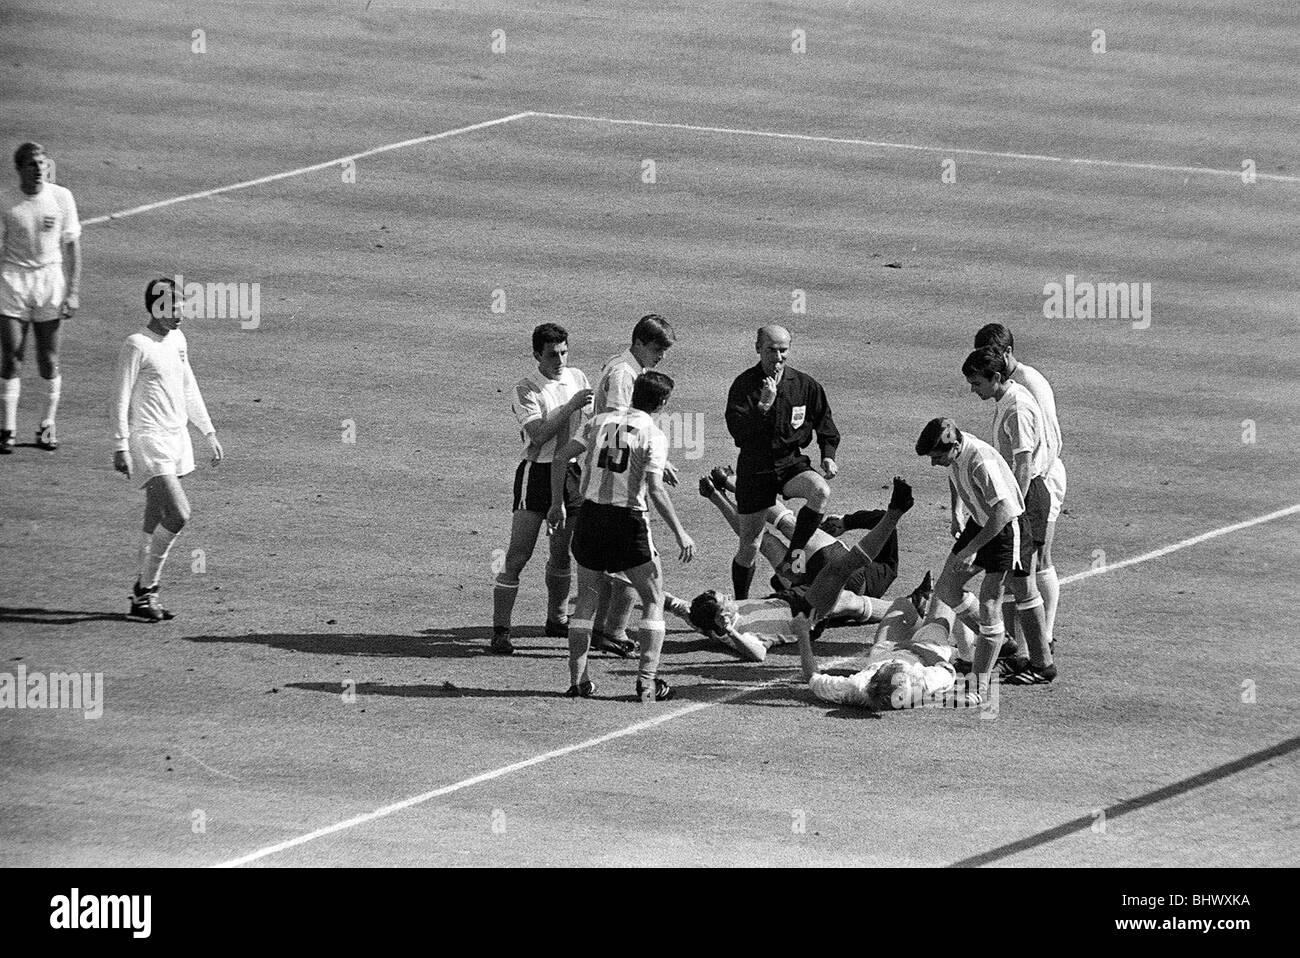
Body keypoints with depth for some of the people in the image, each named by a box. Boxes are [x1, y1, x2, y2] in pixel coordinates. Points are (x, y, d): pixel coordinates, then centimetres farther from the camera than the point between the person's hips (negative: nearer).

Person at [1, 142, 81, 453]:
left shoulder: (61, 197, -2)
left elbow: (72, 246, 3)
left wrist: (73, 291, -1)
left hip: (50, 278, 1)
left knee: (49, 361, 2)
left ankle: (48, 426, 17)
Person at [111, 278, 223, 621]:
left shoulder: (178, 340, 13)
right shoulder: (137, 346, -11)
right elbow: (120, 397, -11)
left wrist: (209, 432, 23)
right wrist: (120, 447, -15)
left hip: (177, 439, 8)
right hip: (148, 440, -8)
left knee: (156, 523, 9)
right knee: (178, 515, -17)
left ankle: (144, 596, 12)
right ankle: (144, 591, -7)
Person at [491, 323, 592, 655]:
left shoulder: (577, 378, 8)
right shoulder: (526, 388, -11)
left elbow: (587, 424, 20)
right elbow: (539, 434, -22)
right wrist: (571, 407, -26)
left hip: (568, 473, 6)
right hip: (536, 473, -6)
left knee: (561, 553, 13)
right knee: (518, 555, -9)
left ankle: (557, 620, 30)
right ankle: (500, 631, -7)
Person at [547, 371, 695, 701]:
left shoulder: (602, 421, 7)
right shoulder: (653, 435, -6)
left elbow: (560, 458, 4)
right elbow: (655, 490, -16)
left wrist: (557, 505, 14)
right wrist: (680, 534, -10)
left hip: (590, 516, 4)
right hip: (628, 521, -4)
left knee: (586, 600, 17)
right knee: (654, 600, 9)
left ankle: (577, 681, 13)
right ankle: (647, 680, -1)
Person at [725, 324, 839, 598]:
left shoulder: (805, 385, 0)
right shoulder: (744, 385, -9)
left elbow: (825, 425, 13)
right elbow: (737, 429, -20)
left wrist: (828, 457, -1)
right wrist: (763, 405, -32)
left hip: (791, 462, 2)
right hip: (754, 469, -2)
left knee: (820, 492, -31)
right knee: (749, 548, 2)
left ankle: (794, 553, -14)